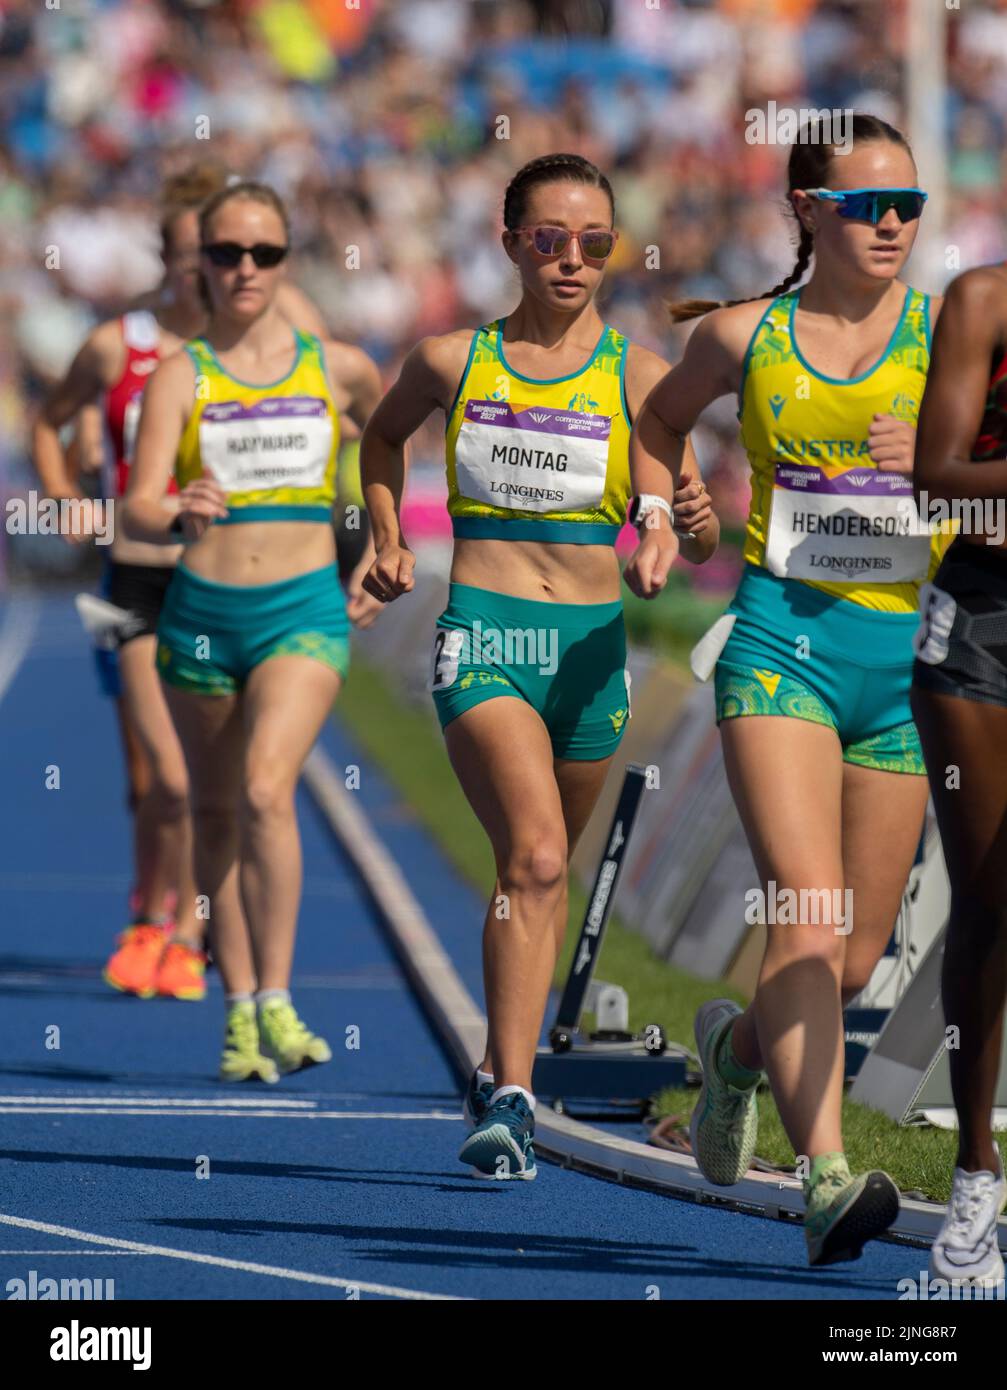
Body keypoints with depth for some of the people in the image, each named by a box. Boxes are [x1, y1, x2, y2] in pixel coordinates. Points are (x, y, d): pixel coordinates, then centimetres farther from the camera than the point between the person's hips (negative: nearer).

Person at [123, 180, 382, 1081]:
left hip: (305, 610, -1)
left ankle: (276, 1000, -18)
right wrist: (179, 517, -35)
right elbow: (138, 508, -13)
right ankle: (239, 1008, 20)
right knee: (215, 813, 9)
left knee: (266, 789, -21)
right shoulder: (181, 375, -1)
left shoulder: (338, 368, 3)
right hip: (201, 609, 2)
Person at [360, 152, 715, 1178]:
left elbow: (692, 540, -2)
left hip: (590, 644, 2)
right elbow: (383, 437, 26)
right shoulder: (452, 361, 3)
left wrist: (696, 519, -24)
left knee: (546, 867, 15)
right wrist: (389, 541, 15)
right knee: (534, 852, -22)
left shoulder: (637, 376, 1)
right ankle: (512, 1095, -25)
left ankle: (501, 1072, 35)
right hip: (483, 633, -2)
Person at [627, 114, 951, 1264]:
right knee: (810, 915, -20)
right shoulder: (745, 336, 6)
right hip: (782, 640, -2)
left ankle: (740, 1042, 40)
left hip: (906, 653, 2)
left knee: (854, 959, 8)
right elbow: (662, 418, 27)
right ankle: (826, 1171, -27)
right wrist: (656, 525, 13)